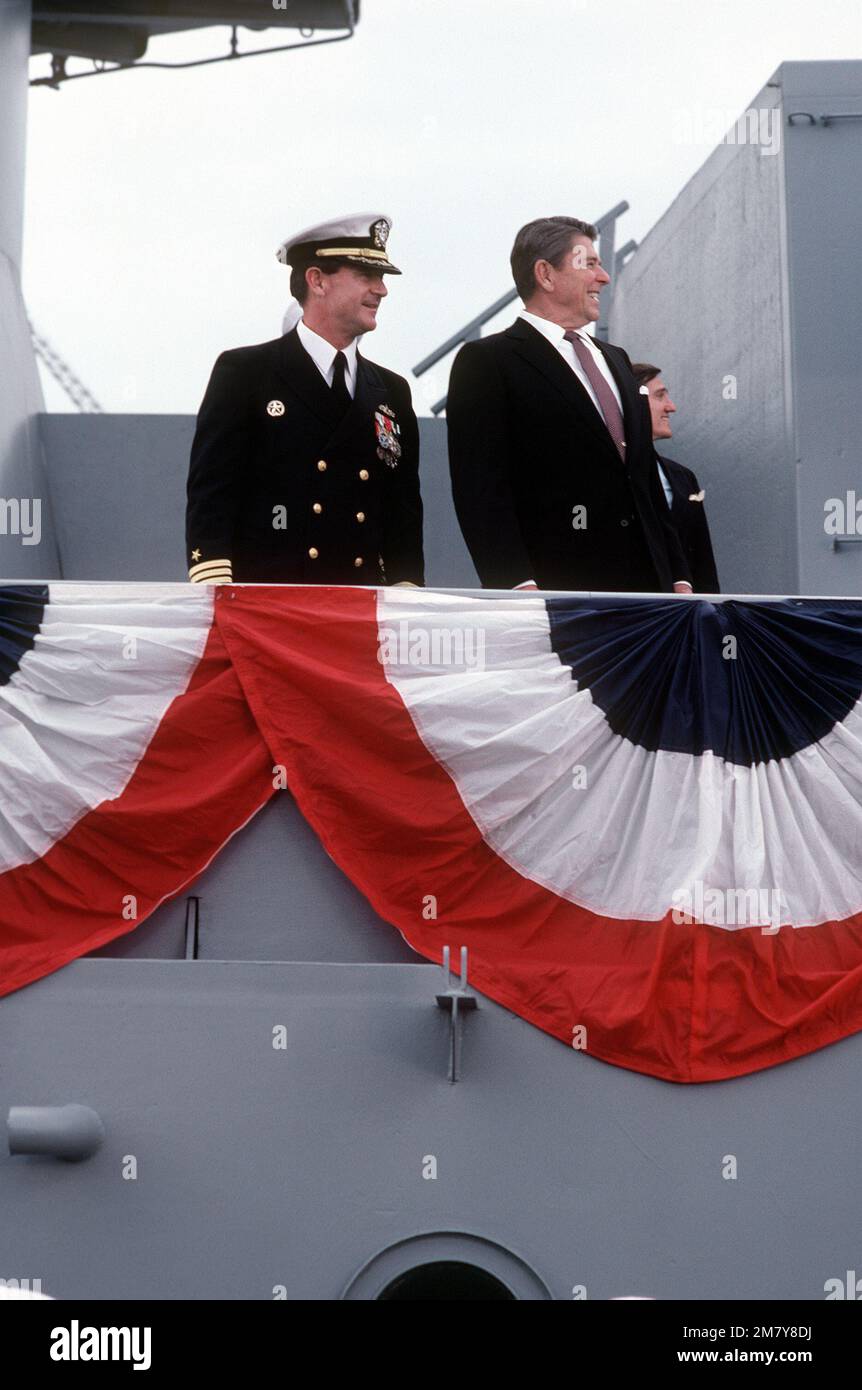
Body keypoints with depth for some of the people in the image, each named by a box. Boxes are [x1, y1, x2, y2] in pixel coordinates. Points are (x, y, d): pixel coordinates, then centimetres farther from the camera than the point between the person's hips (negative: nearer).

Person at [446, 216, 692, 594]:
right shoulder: (485, 361, 0)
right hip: (553, 592, -7)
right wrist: (519, 588, -21)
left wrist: (678, 577, 16)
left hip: (645, 588, 7)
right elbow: (481, 489, -10)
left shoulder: (615, 360, 25)